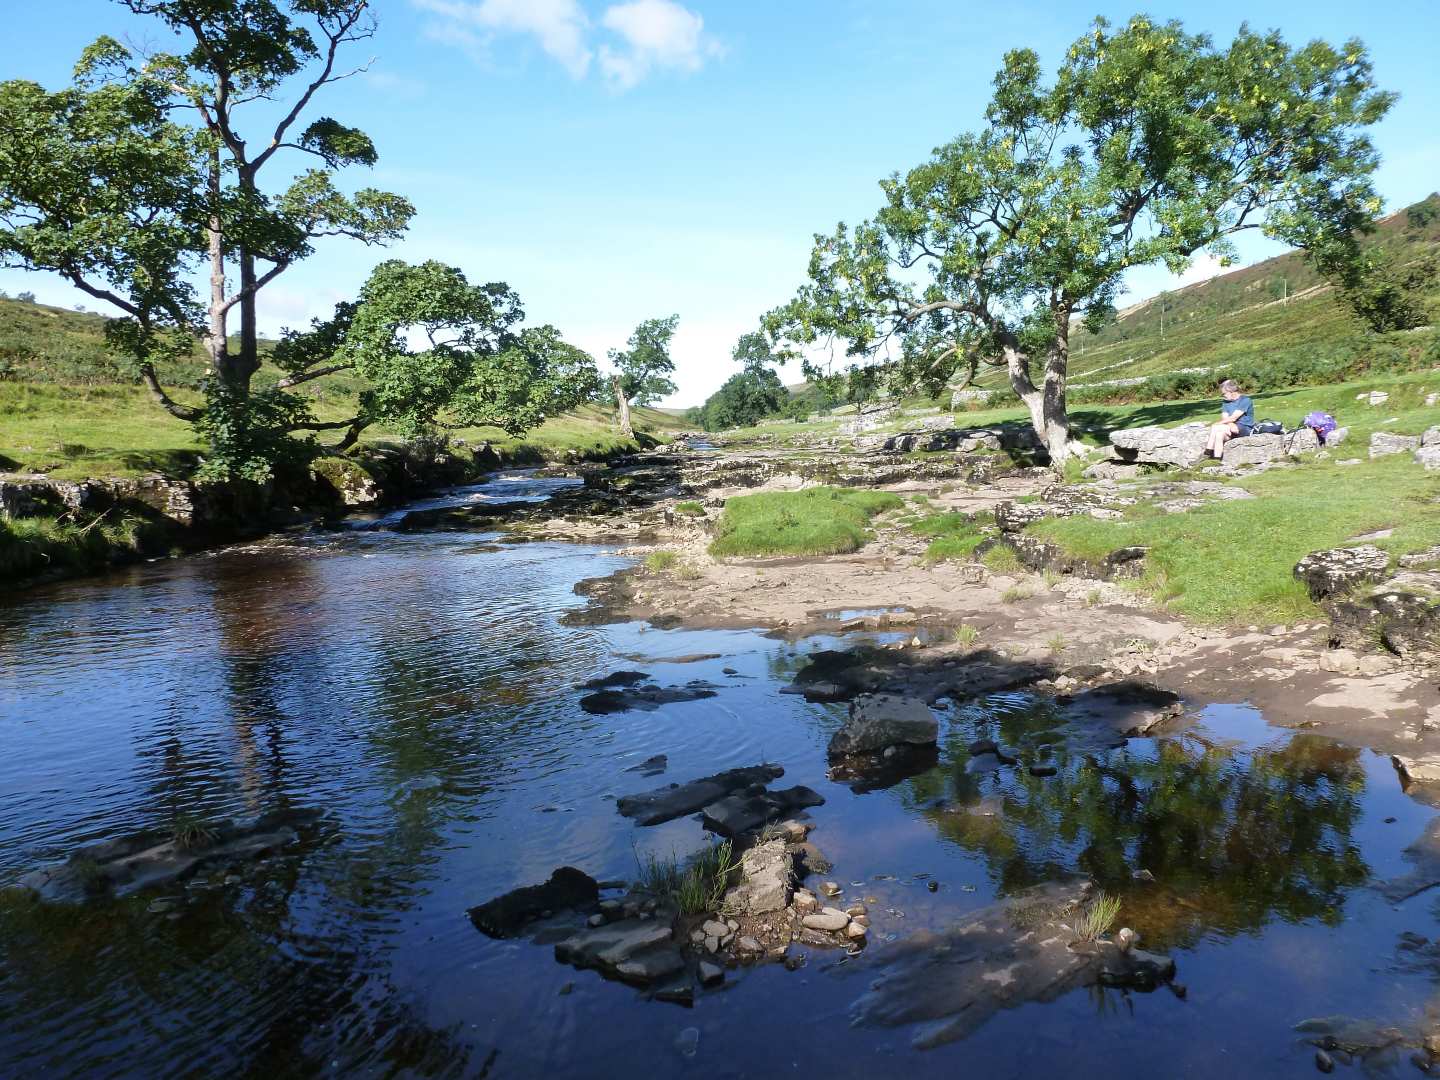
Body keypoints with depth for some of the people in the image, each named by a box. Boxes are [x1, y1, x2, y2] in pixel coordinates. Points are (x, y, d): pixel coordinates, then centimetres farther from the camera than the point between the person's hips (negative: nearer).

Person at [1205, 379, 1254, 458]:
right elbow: (1224, 418, -1)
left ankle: (1208, 452, -20)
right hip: (1233, 428, 6)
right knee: (1220, 434, -28)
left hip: (1246, 428, -6)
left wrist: (1216, 425, -14)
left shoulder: (1245, 400, -8)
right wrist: (1230, 425, -23)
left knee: (1214, 428, -26)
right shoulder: (1226, 402, 13)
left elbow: (1233, 418, -16)